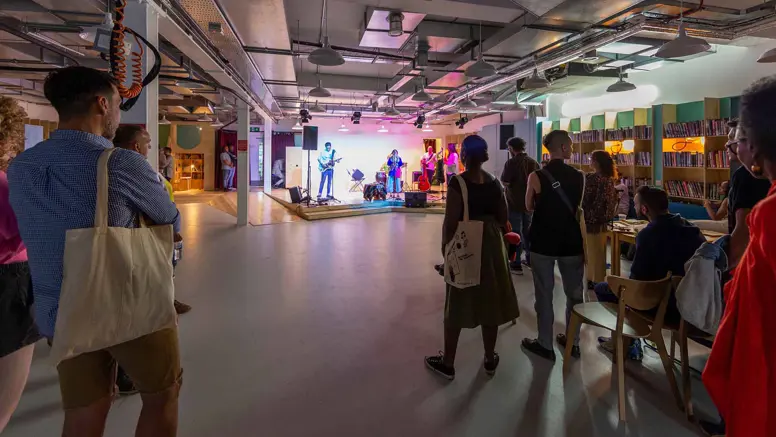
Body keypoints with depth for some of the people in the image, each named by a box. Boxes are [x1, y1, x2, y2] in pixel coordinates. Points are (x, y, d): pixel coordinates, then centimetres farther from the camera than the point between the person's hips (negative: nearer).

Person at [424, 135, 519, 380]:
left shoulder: (458, 183, -15)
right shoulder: (495, 182, 1)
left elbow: (450, 221, -16)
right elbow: (503, 219, 5)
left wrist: (445, 247, -2)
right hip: (492, 245, 5)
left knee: (457, 304, 6)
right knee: (489, 301, 15)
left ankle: (448, 363, 18)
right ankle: (490, 359, 28)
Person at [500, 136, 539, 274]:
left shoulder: (511, 162, -15)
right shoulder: (534, 162, 3)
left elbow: (505, 183, -18)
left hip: (514, 203, -5)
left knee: (515, 233, 1)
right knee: (528, 231, 18)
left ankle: (516, 264, 3)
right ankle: (530, 260, 26)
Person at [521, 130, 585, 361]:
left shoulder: (537, 176, -12)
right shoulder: (579, 176, -4)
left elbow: (529, 207, 1)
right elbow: (581, 209, 5)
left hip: (543, 242, -2)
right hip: (571, 242, 3)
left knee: (544, 294, 7)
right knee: (574, 293, 16)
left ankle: (545, 345, 16)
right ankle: (573, 341, 28)